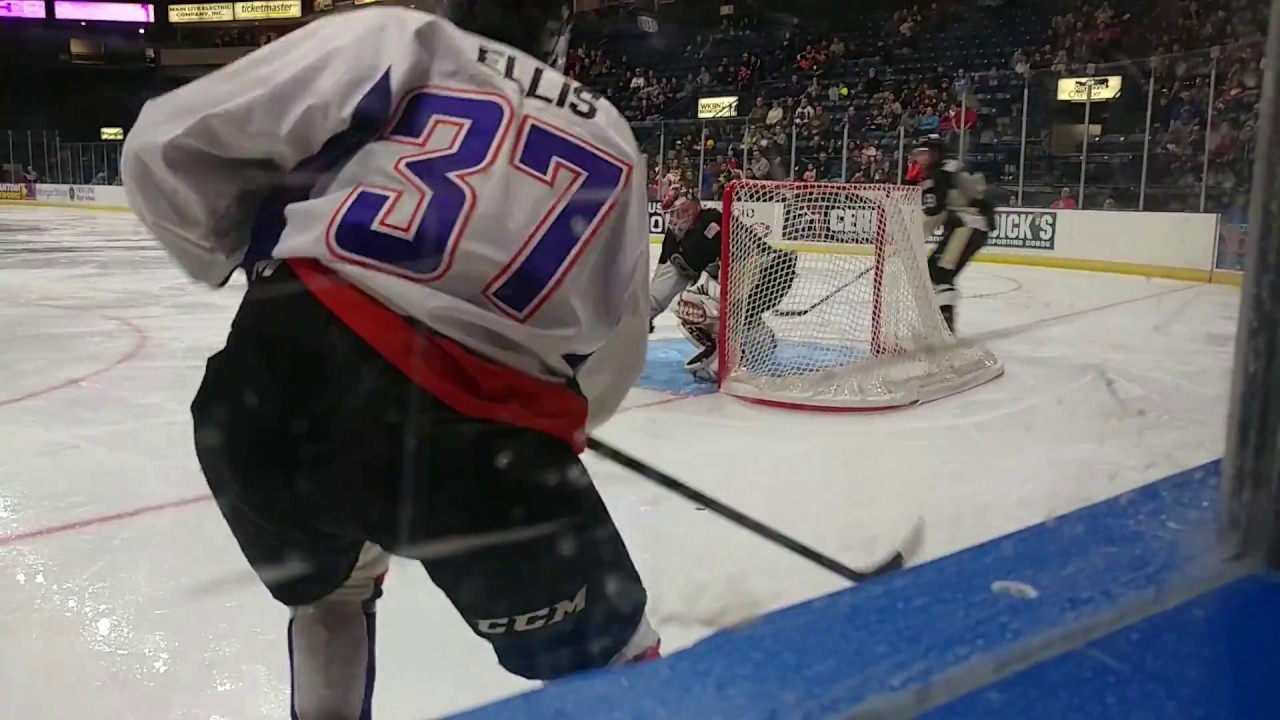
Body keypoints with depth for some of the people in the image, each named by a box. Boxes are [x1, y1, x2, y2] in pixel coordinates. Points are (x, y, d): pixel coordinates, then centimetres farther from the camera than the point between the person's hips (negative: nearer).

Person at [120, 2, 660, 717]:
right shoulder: (611, 139, 22)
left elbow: (165, 146, 8)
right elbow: (613, 358, 24)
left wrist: (244, 251, 25)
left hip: (277, 393, 2)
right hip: (477, 432, -1)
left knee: (330, 588, 35)